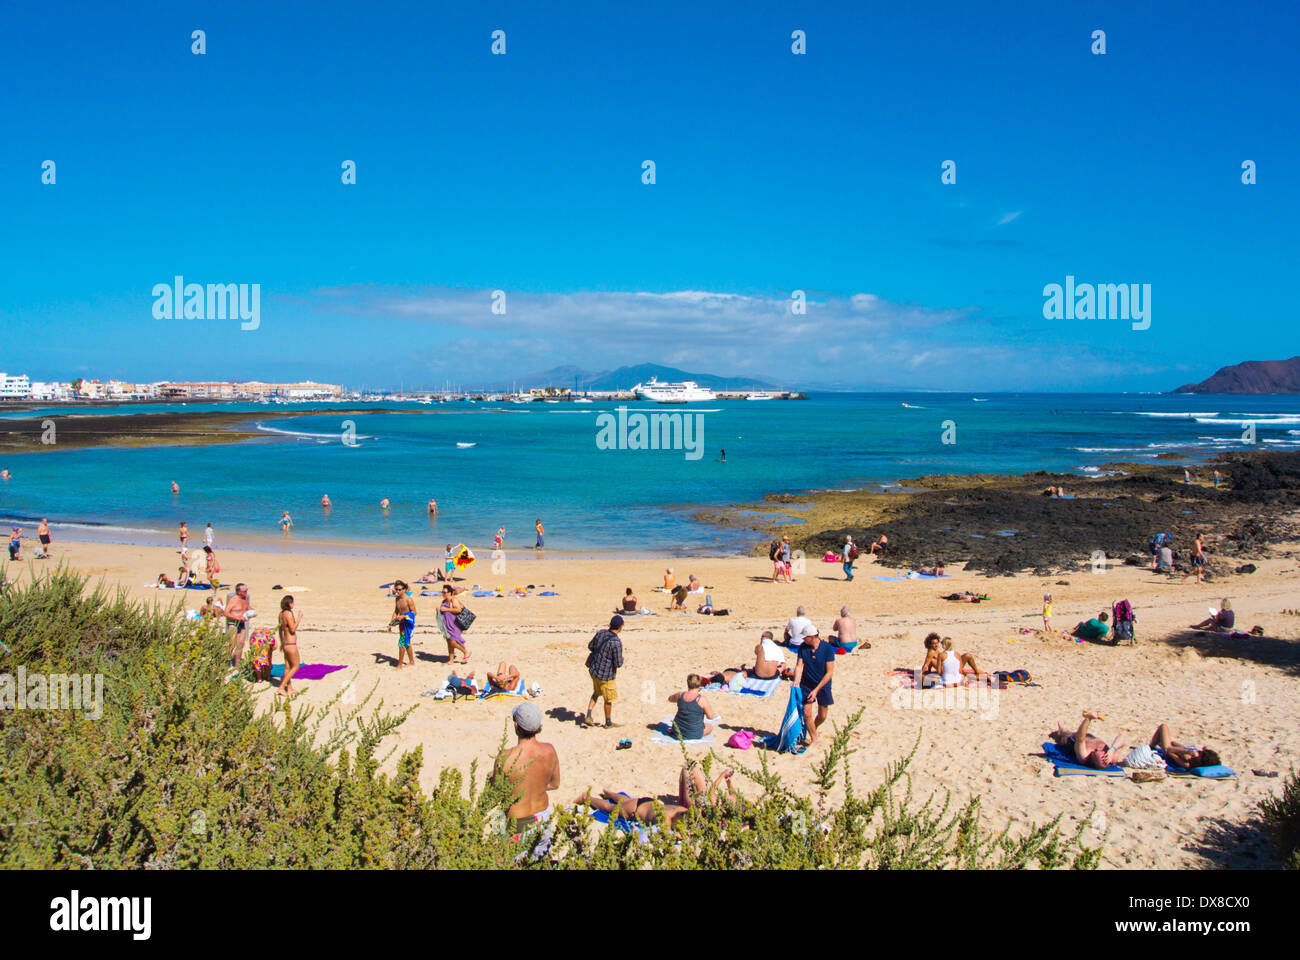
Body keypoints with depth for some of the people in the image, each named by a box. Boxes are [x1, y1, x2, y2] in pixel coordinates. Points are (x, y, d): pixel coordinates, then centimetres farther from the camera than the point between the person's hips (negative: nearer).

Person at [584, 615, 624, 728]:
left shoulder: (600, 633, -7)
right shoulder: (616, 643, -26)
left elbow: (590, 647, 9)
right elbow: (618, 663, -23)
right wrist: (621, 659, -1)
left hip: (594, 670, 6)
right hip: (605, 675, -6)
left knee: (596, 693, 29)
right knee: (608, 699, 15)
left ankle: (588, 717, 22)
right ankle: (608, 723, 31)